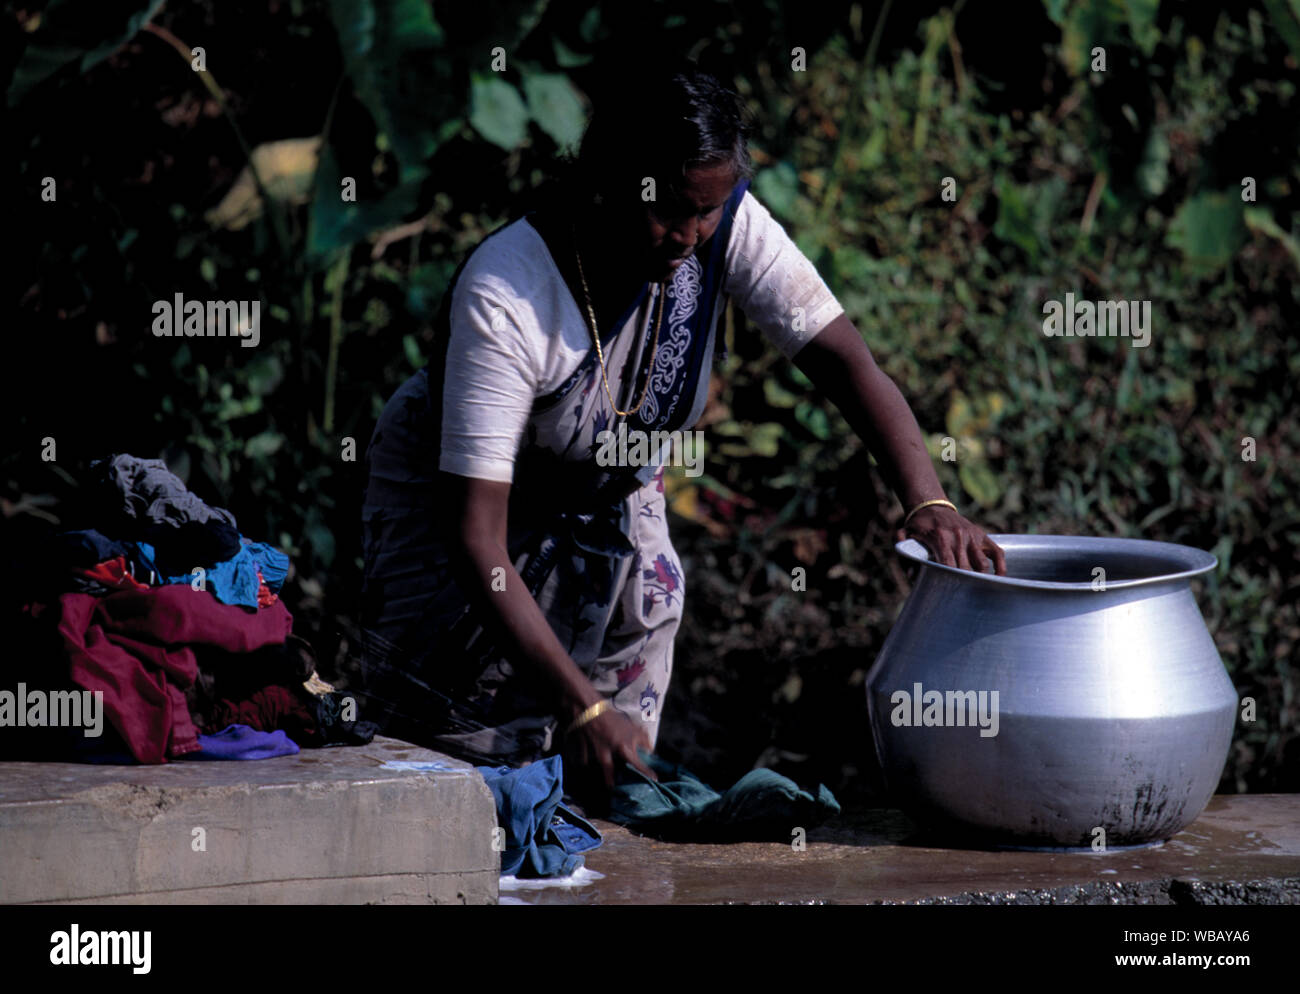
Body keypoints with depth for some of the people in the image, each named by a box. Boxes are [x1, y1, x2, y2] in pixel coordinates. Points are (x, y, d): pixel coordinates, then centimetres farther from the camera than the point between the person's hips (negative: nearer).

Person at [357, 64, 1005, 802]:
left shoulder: (727, 225, -25)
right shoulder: (504, 297, -38)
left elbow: (843, 359, -27)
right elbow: (478, 537, -40)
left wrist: (928, 502, -45)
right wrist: (581, 707, -47)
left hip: (613, 495, 4)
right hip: (456, 491, -4)